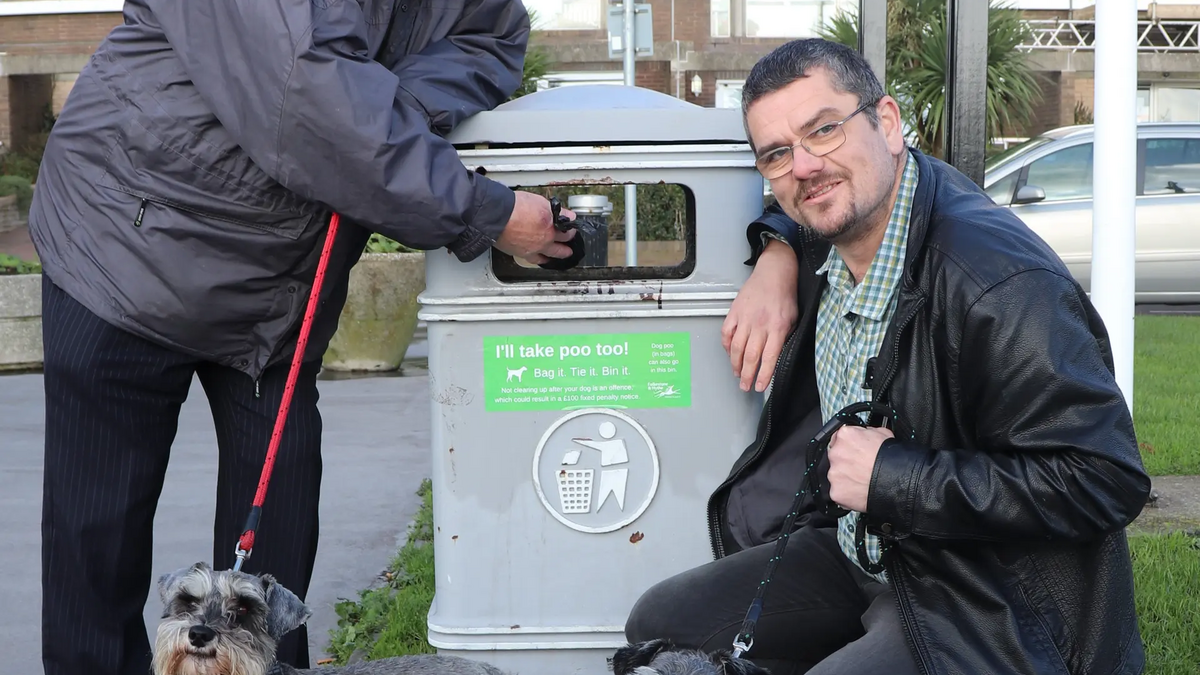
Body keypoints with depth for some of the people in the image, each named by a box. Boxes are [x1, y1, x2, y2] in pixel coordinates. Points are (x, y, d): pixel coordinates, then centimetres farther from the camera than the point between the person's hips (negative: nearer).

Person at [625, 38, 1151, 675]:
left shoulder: (999, 282, -27)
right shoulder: (838, 228, 0)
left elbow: (1106, 481, -29)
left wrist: (893, 478, -25)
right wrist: (777, 257, 3)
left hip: (983, 614, -9)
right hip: (858, 554, 9)